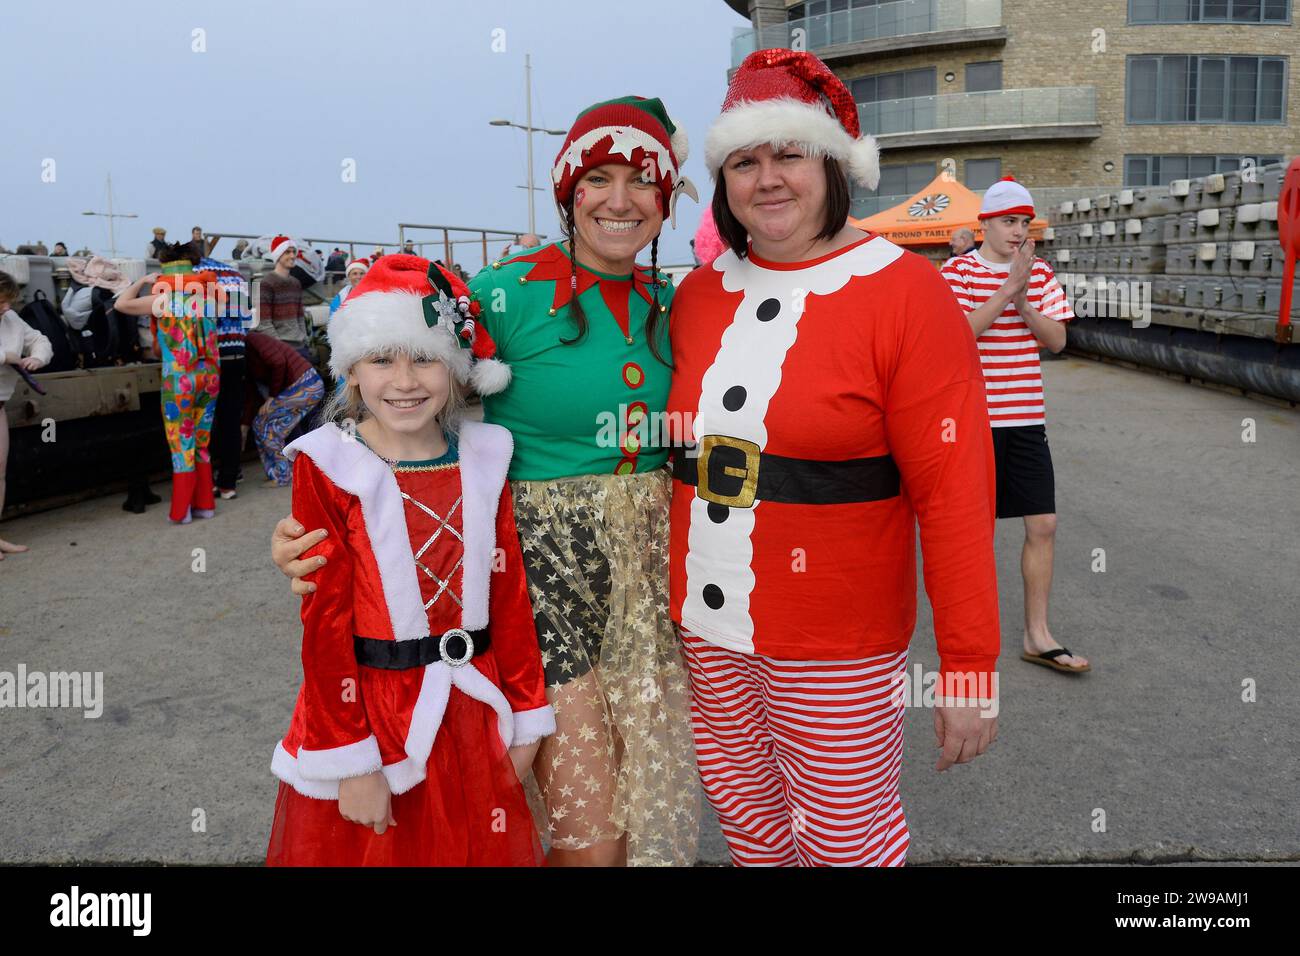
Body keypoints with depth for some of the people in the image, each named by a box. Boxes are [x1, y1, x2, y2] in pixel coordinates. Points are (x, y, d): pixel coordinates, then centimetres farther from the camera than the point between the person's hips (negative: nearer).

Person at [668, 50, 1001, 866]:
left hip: (836, 641, -5)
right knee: (744, 809, 19)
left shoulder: (906, 294, -11)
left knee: (848, 838, 8)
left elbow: (954, 492, -14)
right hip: (707, 618, 5)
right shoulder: (700, 293, 5)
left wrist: (970, 666, -15)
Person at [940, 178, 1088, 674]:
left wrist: (1023, 303, -13)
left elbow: (1056, 339, 2)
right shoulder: (956, 270, -5)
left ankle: (1037, 635, 13)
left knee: (1043, 525, 3)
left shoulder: (1039, 271, 8)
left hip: (1026, 417, 4)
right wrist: (1007, 290, -21)